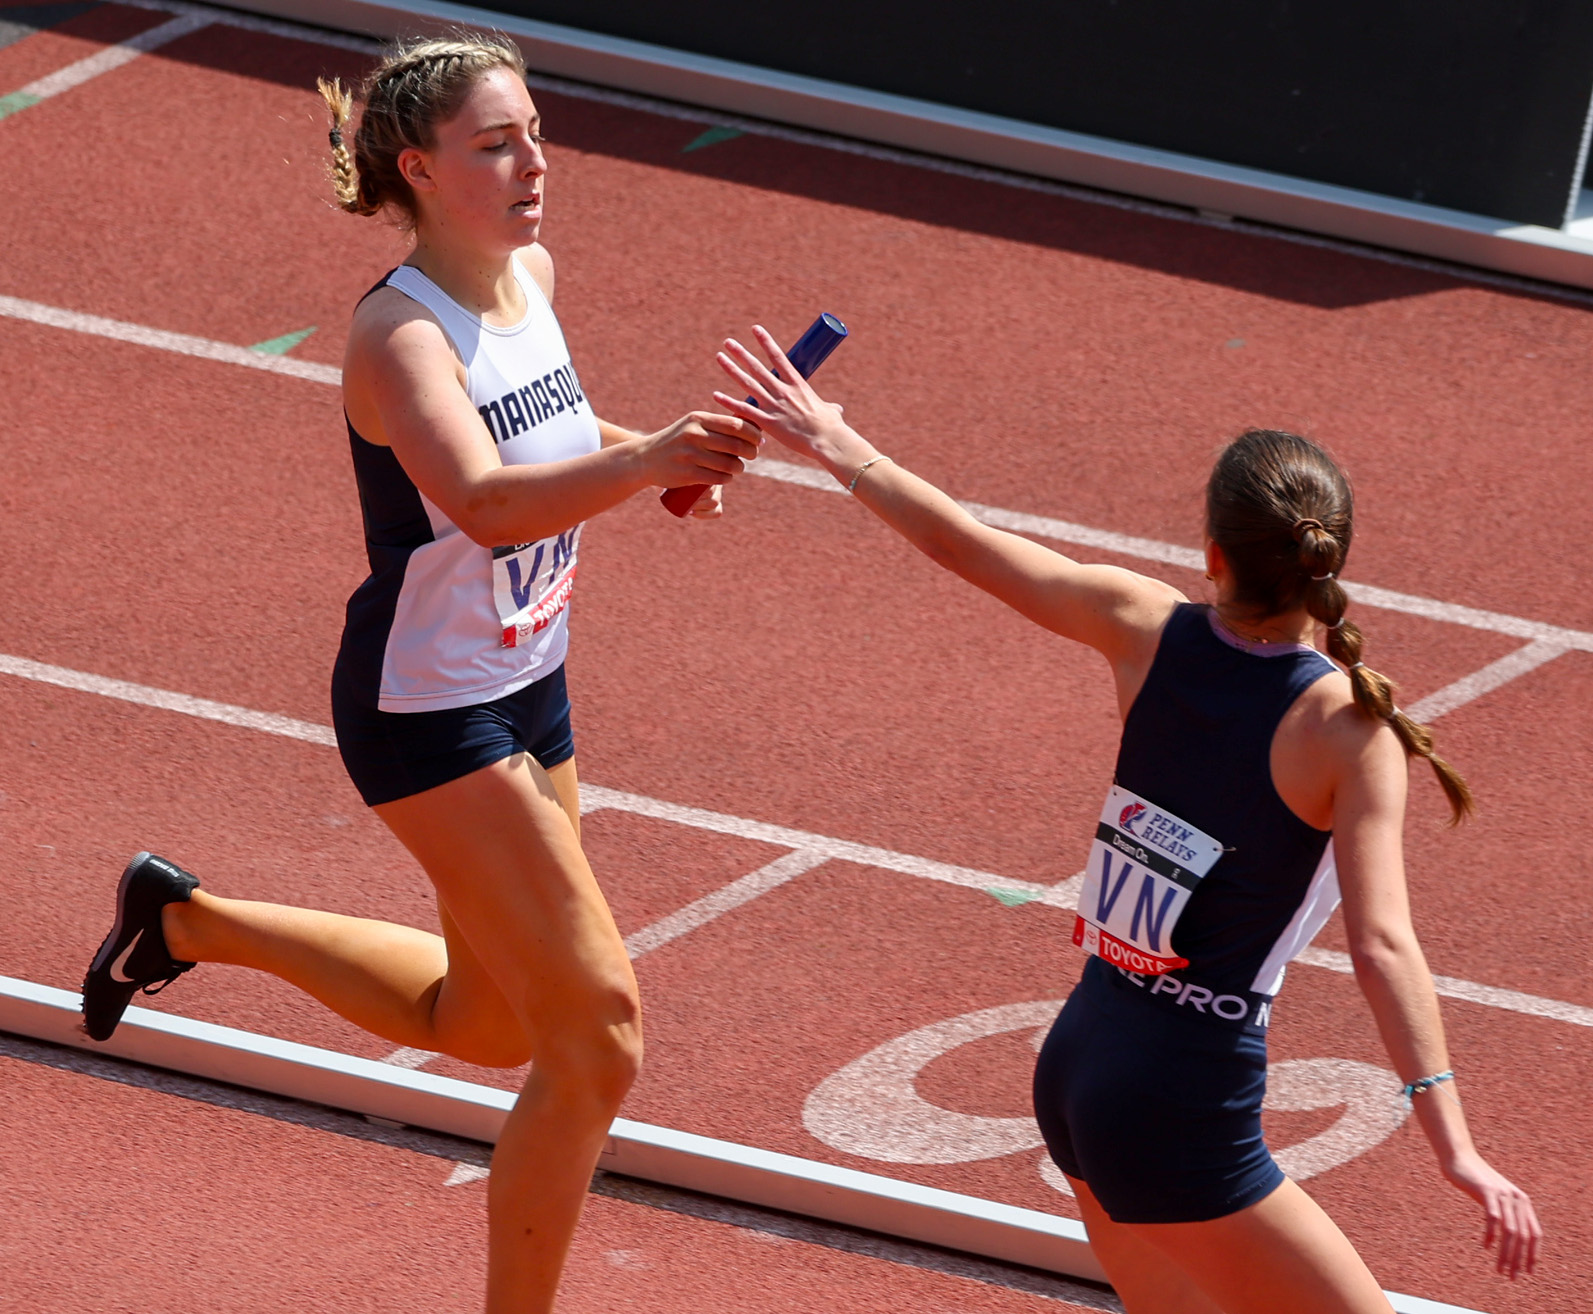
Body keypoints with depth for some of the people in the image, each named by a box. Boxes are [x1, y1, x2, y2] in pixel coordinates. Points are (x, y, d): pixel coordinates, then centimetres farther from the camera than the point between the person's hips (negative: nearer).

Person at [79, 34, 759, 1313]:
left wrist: (646, 450, 2)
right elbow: (486, 502, -43)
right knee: (600, 1034, -10)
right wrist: (642, 463, -58)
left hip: (527, 685, 9)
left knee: (483, 1022, 23)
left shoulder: (531, 274, 0)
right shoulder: (399, 331, -25)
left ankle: (190, 920, 38)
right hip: (425, 711, -9)